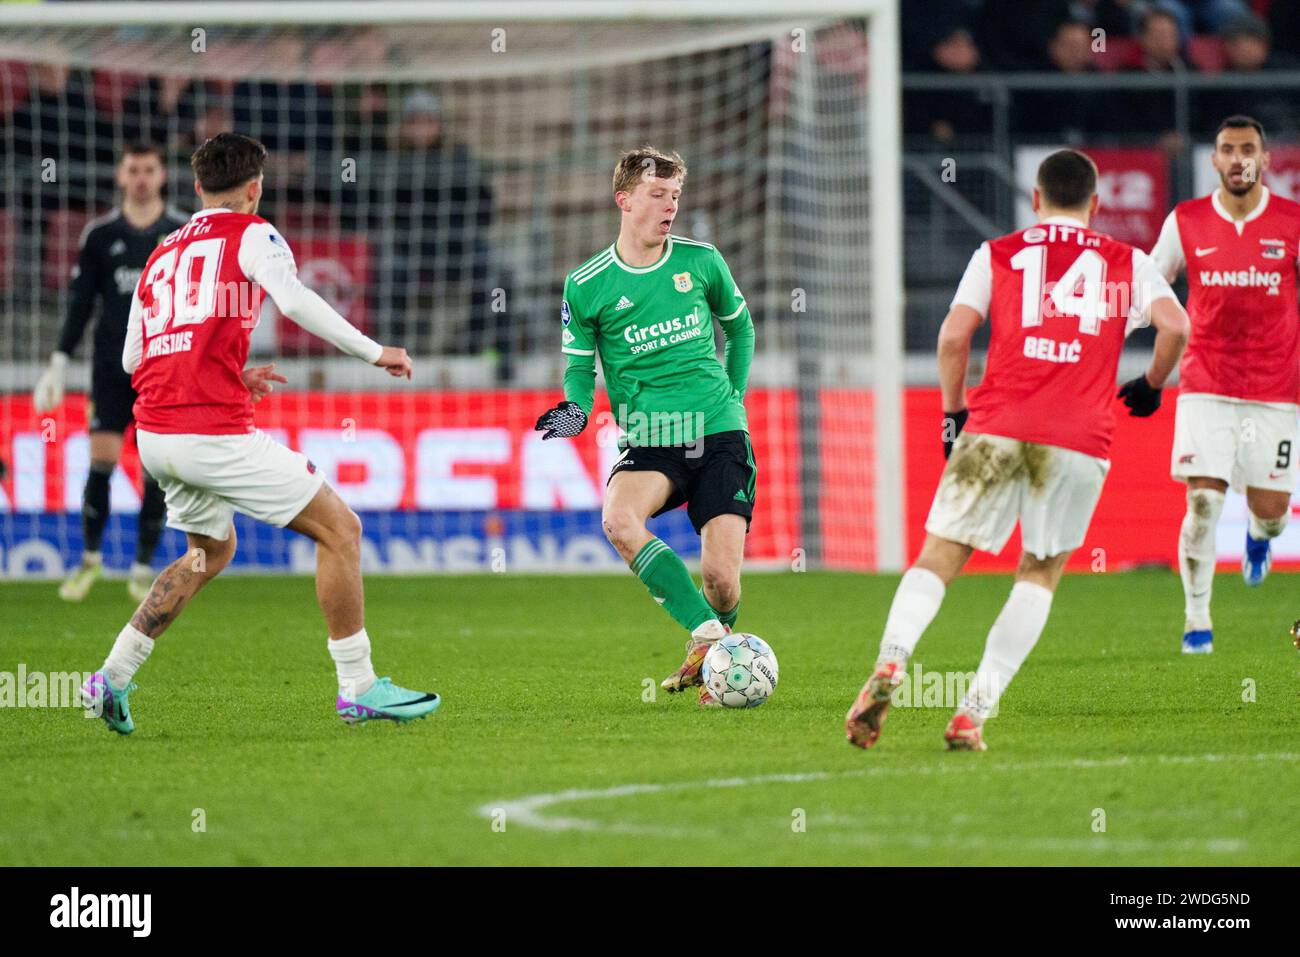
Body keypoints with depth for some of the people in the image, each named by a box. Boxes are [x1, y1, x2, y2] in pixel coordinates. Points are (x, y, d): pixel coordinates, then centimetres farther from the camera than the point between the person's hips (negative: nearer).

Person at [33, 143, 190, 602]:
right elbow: (81, 302, 9)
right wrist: (60, 361, 4)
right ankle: (90, 556, 11)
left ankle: (143, 566, 9)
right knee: (101, 460, -7)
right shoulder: (100, 233, 5)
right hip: (111, 369, 0)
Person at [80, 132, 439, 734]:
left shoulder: (162, 254, 21)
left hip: (154, 435, 8)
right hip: (216, 432, -8)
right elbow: (293, 300, -18)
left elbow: (132, 358, 23)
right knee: (339, 528, 1)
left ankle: (113, 678, 23)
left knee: (212, 550, 30)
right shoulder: (251, 234, 2)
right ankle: (358, 689, 0)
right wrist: (373, 351, -14)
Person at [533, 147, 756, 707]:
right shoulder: (587, 286, 0)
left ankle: (712, 665, 21)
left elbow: (740, 326, 23)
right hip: (648, 444, 0)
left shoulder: (701, 262, 5)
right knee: (619, 519, -34)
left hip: (719, 435, 0)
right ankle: (706, 634, -27)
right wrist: (577, 410, -11)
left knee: (722, 580, -12)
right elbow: (579, 365, 9)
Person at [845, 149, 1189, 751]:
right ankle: (974, 712, -1)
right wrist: (1151, 385, 18)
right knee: (1040, 574, 12)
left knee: (939, 557, 4)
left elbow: (953, 335, 3)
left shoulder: (996, 255, 15)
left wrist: (954, 410, 15)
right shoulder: (1127, 263, 15)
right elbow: (1175, 325, 1)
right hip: (1079, 440, 0)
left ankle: (890, 664, -23)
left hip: (996, 429, 0)